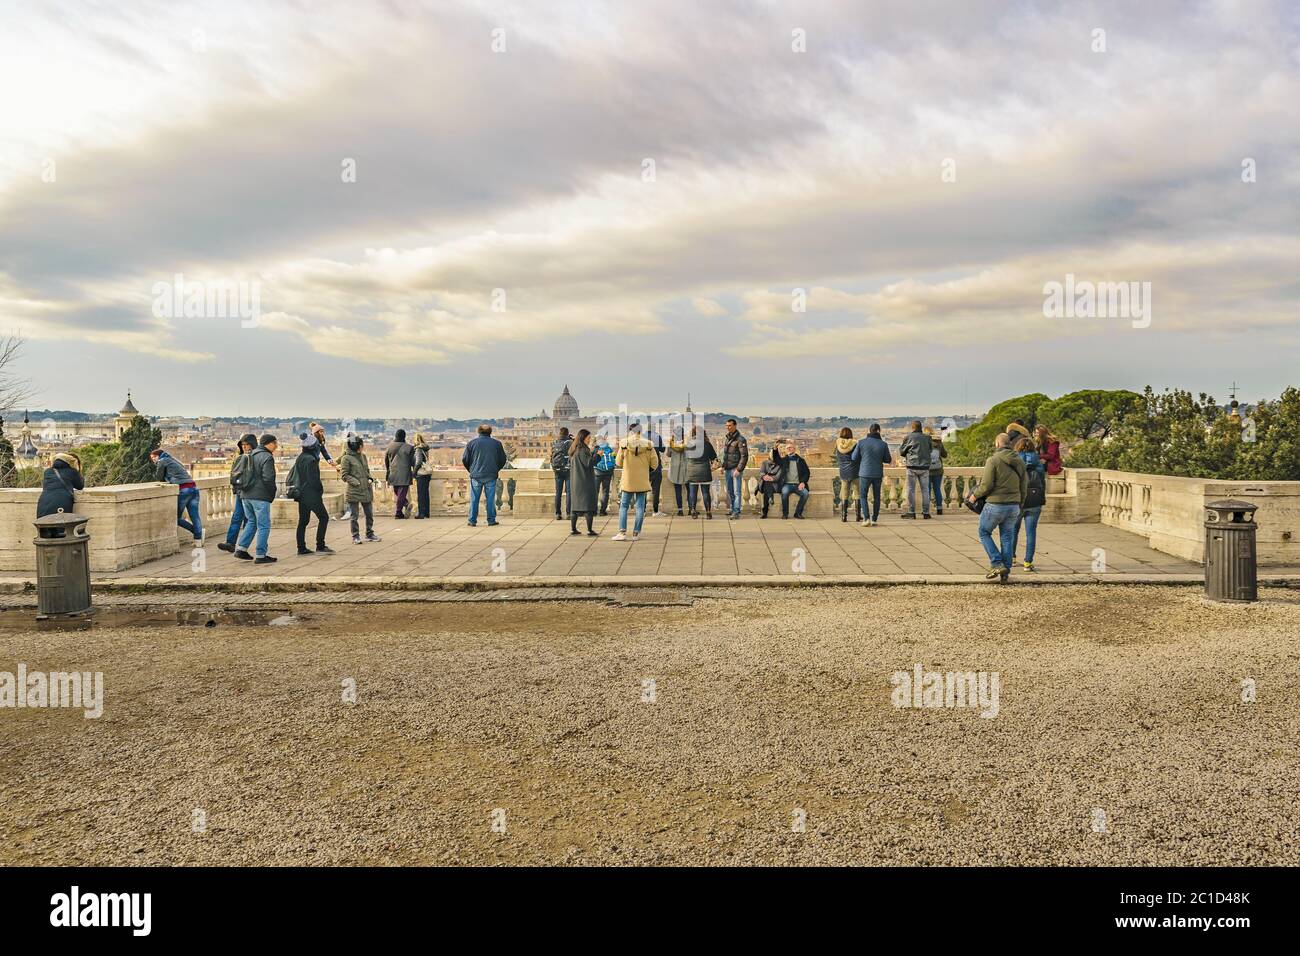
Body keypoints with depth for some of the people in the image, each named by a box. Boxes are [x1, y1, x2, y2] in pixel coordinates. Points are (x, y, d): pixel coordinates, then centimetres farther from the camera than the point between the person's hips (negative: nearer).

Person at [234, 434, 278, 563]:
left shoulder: (249, 455, 16)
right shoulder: (267, 457, -11)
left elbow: (242, 475, 18)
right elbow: (268, 478, -18)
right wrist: (272, 493, -5)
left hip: (245, 495, 8)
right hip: (260, 496, -8)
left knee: (251, 522, 20)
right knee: (263, 525, -1)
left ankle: (241, 549, 13)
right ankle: (261, 555, 0)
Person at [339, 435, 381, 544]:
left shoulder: (363, 456, 13)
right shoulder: (346, 458, -8)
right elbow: (344, 475, -9)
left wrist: (370, 479, 6)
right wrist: (356, 482, -16)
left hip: (366, 490, 7)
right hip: (353, 491, -7)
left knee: (369, 513, 13)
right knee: (354, 515, 1)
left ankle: (369, 534, 26)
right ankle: (355, 537, 10)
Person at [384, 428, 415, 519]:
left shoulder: (389, 447, 3)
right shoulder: (409, 447, -7)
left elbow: (386, 461, 14)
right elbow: (413, 461, -1)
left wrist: (387, 472, 27)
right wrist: (414, 473, 14)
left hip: (393, 474, 3)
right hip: (404, 474, -3)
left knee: (397, 493, 17)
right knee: (402, 493, 0)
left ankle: (406, 504, -2)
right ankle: (398, 513, 0)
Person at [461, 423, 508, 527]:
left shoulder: (472, 443, 2)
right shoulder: (497, 443, 5)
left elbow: (464, 459, 3)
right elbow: (503, 459, 9)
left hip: (476, 475, 0)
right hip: (491, 476, 0)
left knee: (474, 499, 5)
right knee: (491, 499, 4)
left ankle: (472, 521, 6)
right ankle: (491, 521, 5)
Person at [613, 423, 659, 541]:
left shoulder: (624, 444, -7)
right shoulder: (648, 445, -4)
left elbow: (619, 462, 0)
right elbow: (654, 463, -1)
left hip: (627, 481, -1)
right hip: (642, 481, 1)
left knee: (624, 506, 7)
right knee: (640, 506, 8)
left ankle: (622, 532, -1)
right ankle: (636, 533, 7)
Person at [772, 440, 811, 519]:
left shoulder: (800, 460, 14)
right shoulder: (784, 460, 15)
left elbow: (807, 472, 9)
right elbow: (775, 459, -3)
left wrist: (803, 482, -8)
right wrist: (775, 449, -22)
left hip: (798, 485, 0)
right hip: (787, 484, 0)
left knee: (805, 493, -29)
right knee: (784, 492, -34)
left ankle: (798, 513, -11)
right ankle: (785, 513, -16)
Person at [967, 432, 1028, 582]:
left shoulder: (993, 460, -11)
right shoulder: (1019, 462, 8)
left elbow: (986, 485, -17)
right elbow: (1024, 487, 11)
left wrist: (975, 495, 1)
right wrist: (1019, 506, 21)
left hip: (995, 504, -5)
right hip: (1013, 506, 6)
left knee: (984, 532, 11)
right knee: (1007, 537, 13)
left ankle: (997, 564, -1)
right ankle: (1006, 570, 13)